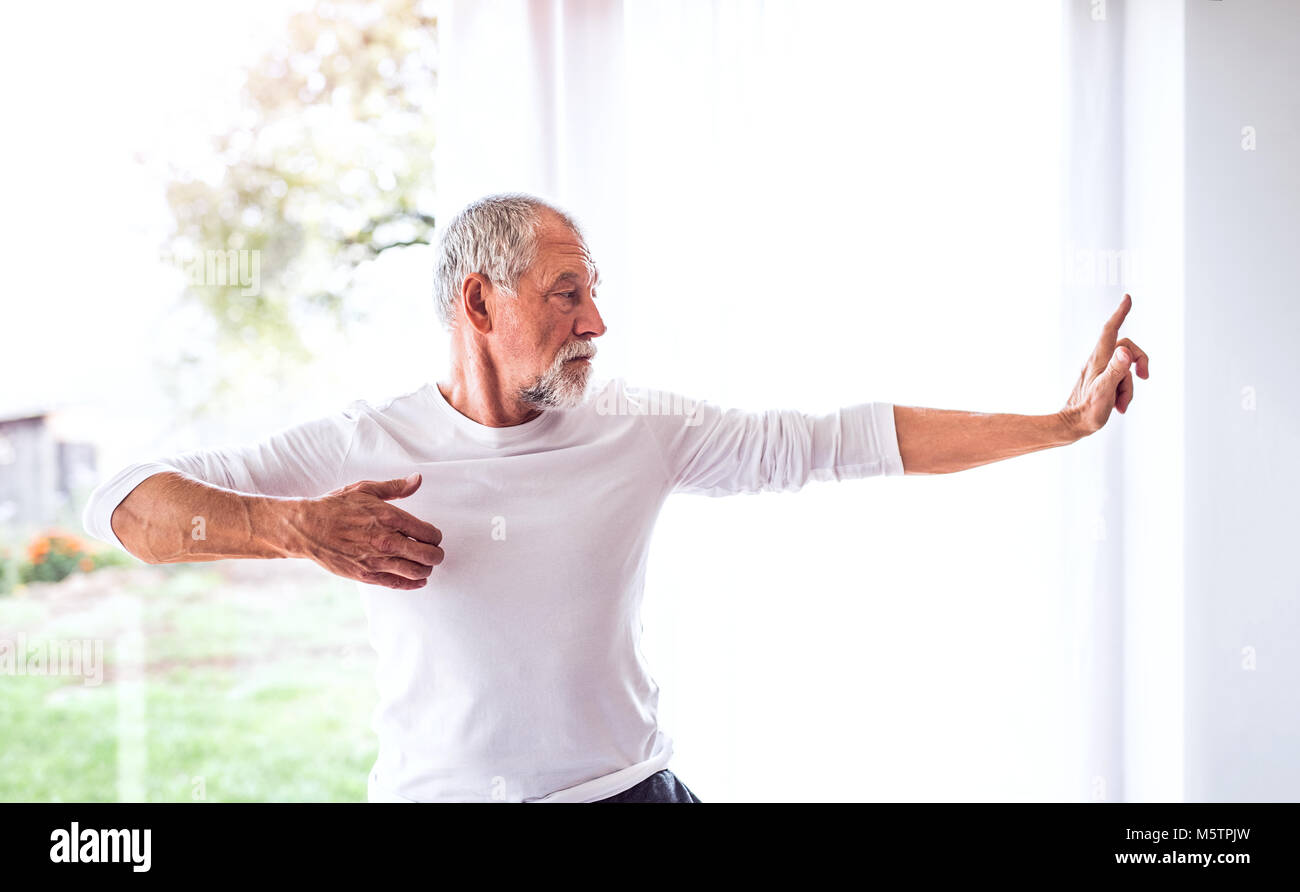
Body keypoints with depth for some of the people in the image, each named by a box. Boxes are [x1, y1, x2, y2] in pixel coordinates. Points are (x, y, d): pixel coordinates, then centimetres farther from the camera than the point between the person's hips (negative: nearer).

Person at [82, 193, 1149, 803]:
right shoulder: (366, 444, -5)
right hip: (434, 790, -1)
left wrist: (1064, 422, -5)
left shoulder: (642, 428, -1)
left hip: (626, 787, 2)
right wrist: (296, 527, -22)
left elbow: (843, 439, -3)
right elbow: (125, 504, -5)